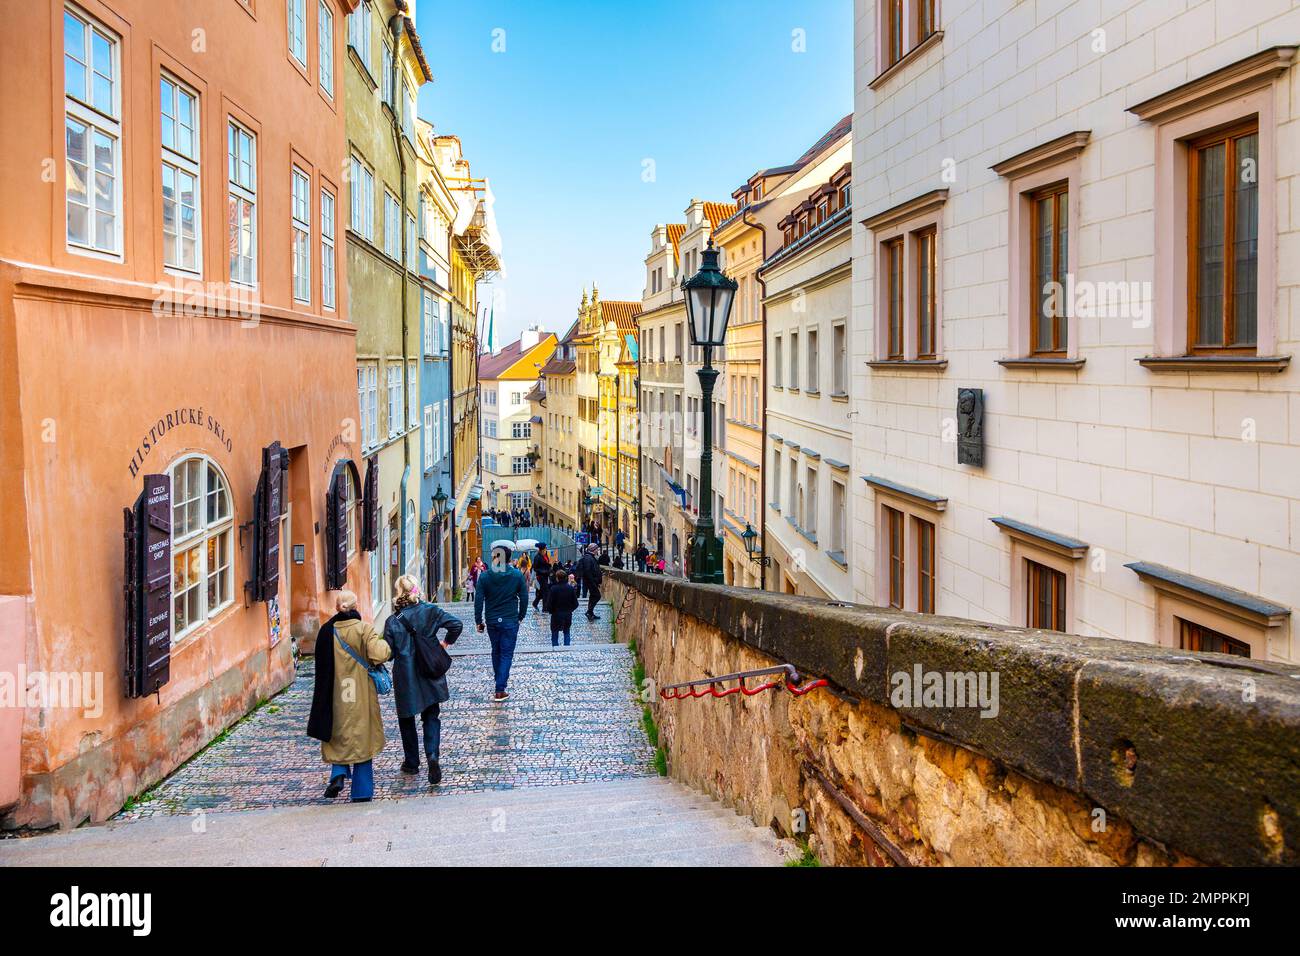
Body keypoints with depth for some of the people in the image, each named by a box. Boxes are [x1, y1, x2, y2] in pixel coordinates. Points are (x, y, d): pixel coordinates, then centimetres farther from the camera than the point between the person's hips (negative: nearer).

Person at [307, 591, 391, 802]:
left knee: (338, 736, 18)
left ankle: (338, 773, -5)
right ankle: (362, 790, 11)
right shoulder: (364, 628, -11)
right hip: (362, 694, -2)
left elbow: (321, 665, 4)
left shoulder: (326, 631, -2)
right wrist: (384, 643, -2)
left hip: (335, 695, 2)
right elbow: (379, 654, -23)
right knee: (362, 738, 8)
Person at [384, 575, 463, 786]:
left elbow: (389, 653, -10)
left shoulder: (392, 621, -12)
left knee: (406, 719, 17)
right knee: (431, 717, 11)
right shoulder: (430, 610, -6)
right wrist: (446, 643, 5)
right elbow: (456, 624, -10)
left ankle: (412, 762, 26)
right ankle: (432, 755, -12)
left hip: (405, 678, -2)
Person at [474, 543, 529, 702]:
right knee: (506, 654, 1)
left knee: (496, 651, 22)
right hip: (510, 621, -2)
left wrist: (478, 621, 2)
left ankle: (500, 678, 39)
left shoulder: (485, 576, -7)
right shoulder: (517, 575, -7)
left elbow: (478, 600, -7)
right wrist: (521, 616, 11)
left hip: (492, 621, 2)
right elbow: (524, 598, -2)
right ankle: (500, 690, -6)